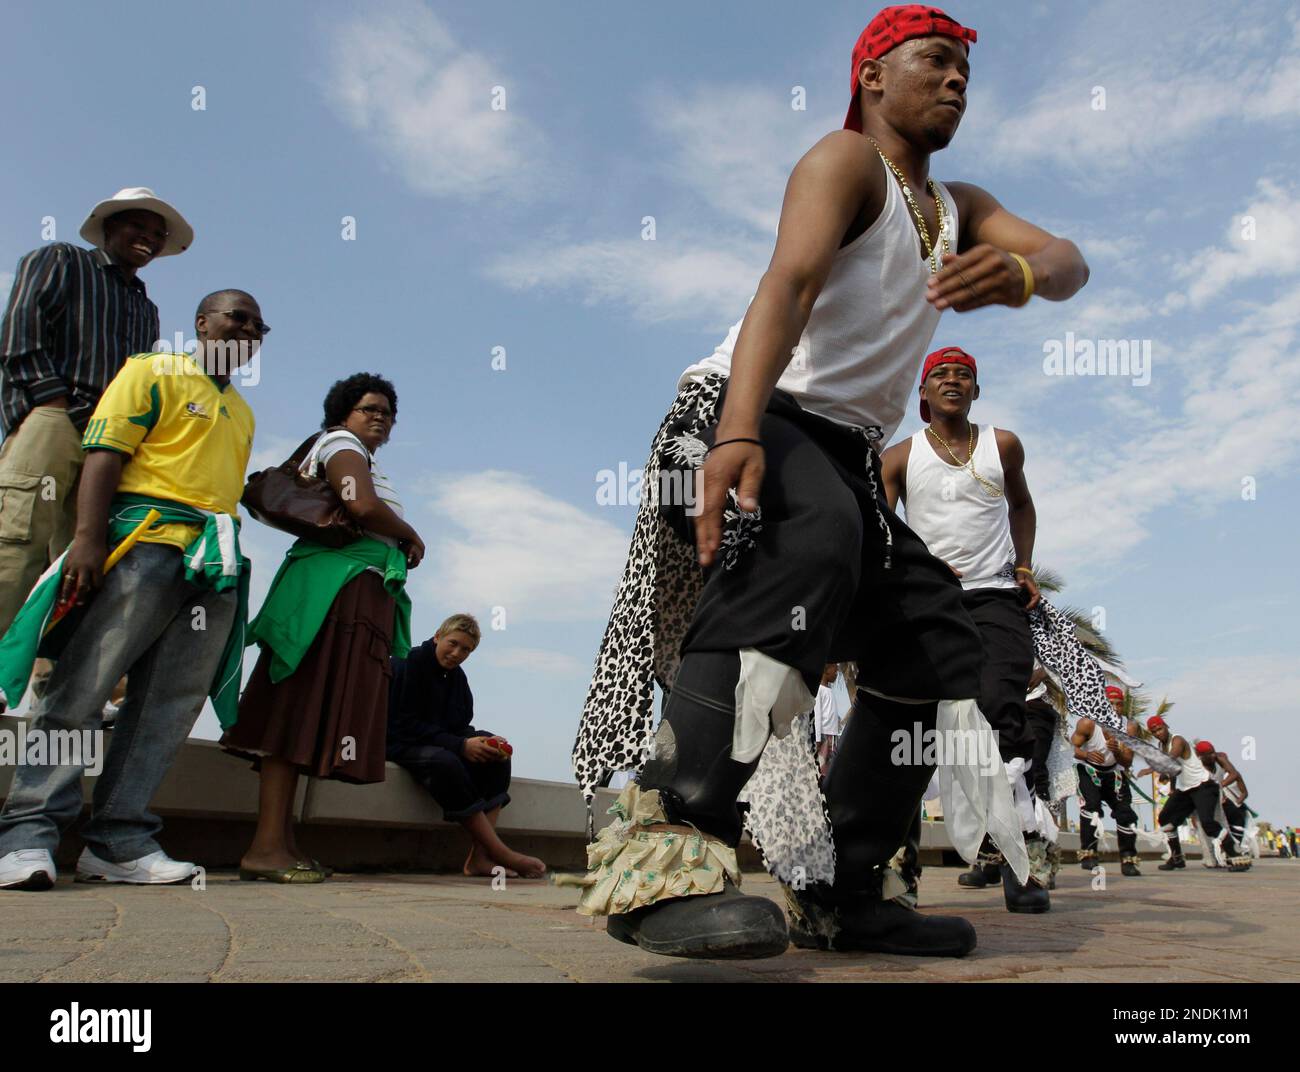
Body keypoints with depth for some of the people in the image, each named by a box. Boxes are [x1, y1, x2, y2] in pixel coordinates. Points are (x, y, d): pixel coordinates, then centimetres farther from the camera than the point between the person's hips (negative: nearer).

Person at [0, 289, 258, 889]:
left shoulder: (242, 414, 27)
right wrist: (88, 537, -17)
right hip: (148, 541, -6)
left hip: (217, 567, 6)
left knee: (171, 705, 0)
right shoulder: (152, 373, 8)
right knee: (81, 688, -9)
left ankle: (119, 840, 3)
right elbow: (104, 453, -4)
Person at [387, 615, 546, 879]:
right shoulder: (408, 664, -12)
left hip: (443, 744, 8)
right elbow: (406, 725, -19)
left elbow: (460, 727, 9)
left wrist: (487, 742, -15)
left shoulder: (457, 676, 10)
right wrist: (460, 745, -27)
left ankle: (480, 856, -27)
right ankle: (499, 852, -32)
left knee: (497, 755, -15)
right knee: (445, 762, -38)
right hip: (402, 745, -8)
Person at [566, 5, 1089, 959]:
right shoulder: (846, 160, 0)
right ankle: (664, 846, -46)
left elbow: (1069, 263, 6)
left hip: (849, 450, 9)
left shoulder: (957, 208, 24)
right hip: (753, 412, -8)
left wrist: (1021, 273, -22)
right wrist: (739, 436, -38)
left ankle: (842, 895, 7)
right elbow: (789, 283, -20)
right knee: (809, 537, -39)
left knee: (939, 649, 1)